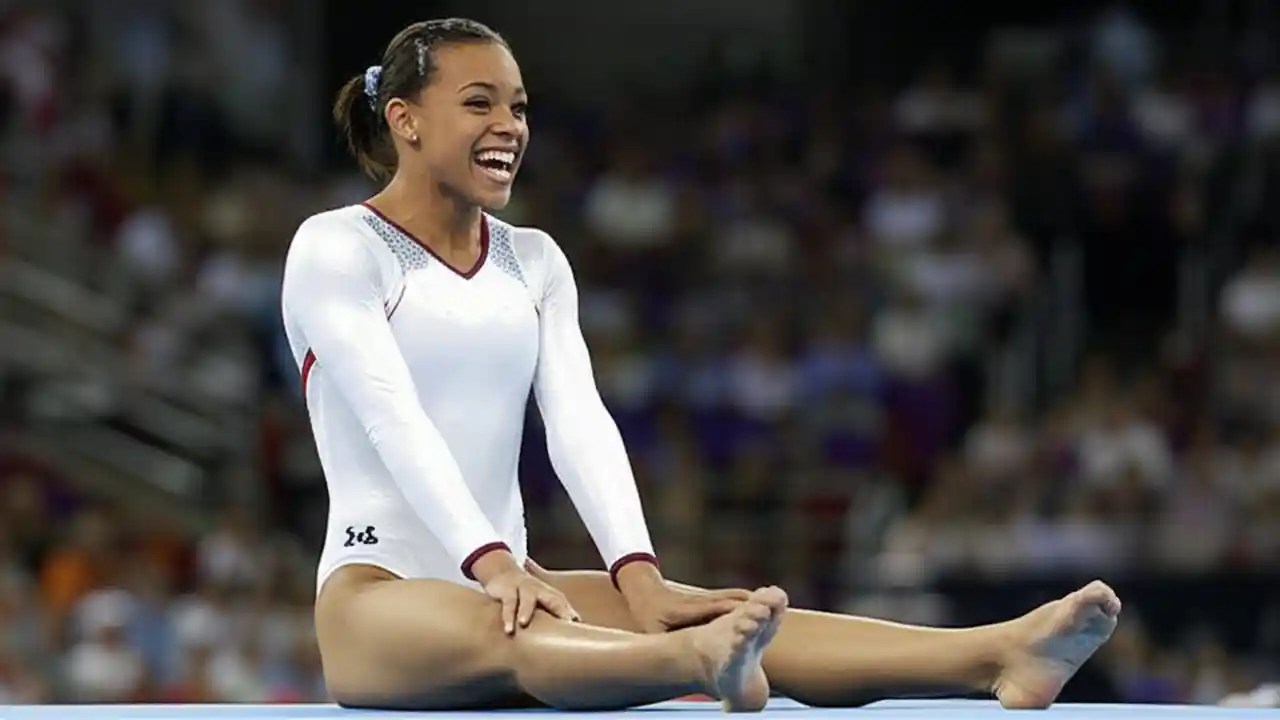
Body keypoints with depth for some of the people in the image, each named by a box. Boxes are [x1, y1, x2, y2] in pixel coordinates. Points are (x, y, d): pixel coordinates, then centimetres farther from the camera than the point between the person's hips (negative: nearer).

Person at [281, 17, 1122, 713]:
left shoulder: (534, 261, 14)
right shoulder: (335, 249, -5)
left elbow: (579, 421, -1)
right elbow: (395, 420, -20)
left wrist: (637, 572, -19)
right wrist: (490, 565, -34)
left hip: (504, 580, 6)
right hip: (377, 594, -5)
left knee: (712, 617, -22)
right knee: (504, 633, -41)